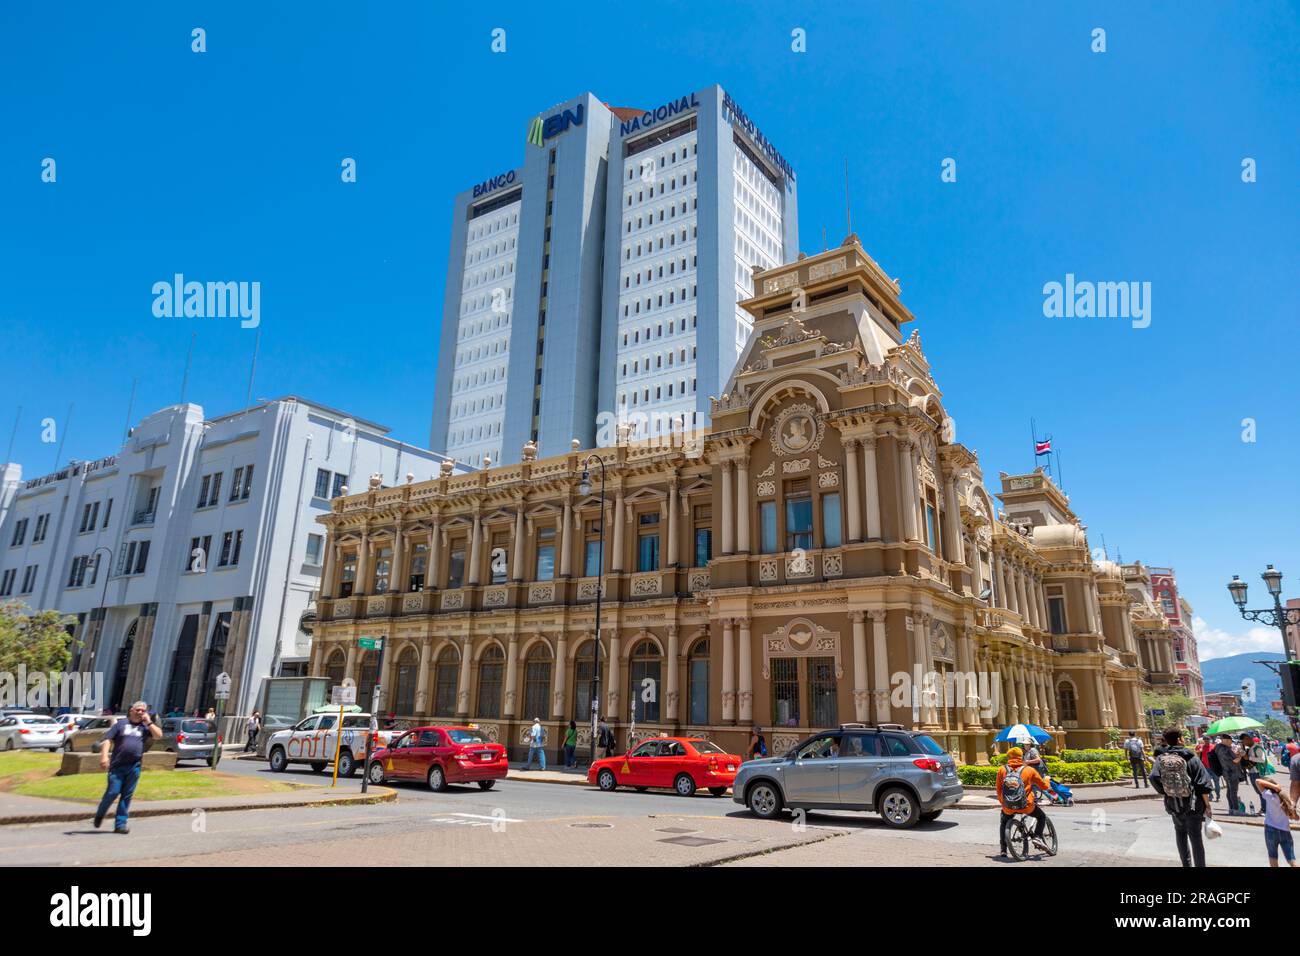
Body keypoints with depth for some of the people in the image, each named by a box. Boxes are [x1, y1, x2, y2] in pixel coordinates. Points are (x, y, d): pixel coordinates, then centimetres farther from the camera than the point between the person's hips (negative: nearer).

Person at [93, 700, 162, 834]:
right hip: (117, 766, -2)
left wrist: (149, 722, -1)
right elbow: (107, 740, 2)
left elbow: (158, 735, 3)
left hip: (134, 767, 2)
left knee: (126, 796, 3)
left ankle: (120, 824, 9)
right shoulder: (121, 724, 8)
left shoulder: (144, 726, 14)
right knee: (112, 792, -5)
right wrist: (104, 756, -12)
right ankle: (99, 815, 22)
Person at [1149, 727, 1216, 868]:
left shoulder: (1160, 758, -6)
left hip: (1173, 804, 3)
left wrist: (1166, 793, -1)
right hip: (1192, 804, -2)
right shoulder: (1190, 757, -11)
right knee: (1195, 837, 8)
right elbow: (1203, 784, -13)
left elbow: (1154, 778, -18)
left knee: (1180, 833, 21)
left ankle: (1186, 863, 28)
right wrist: (1207, 805, -5)